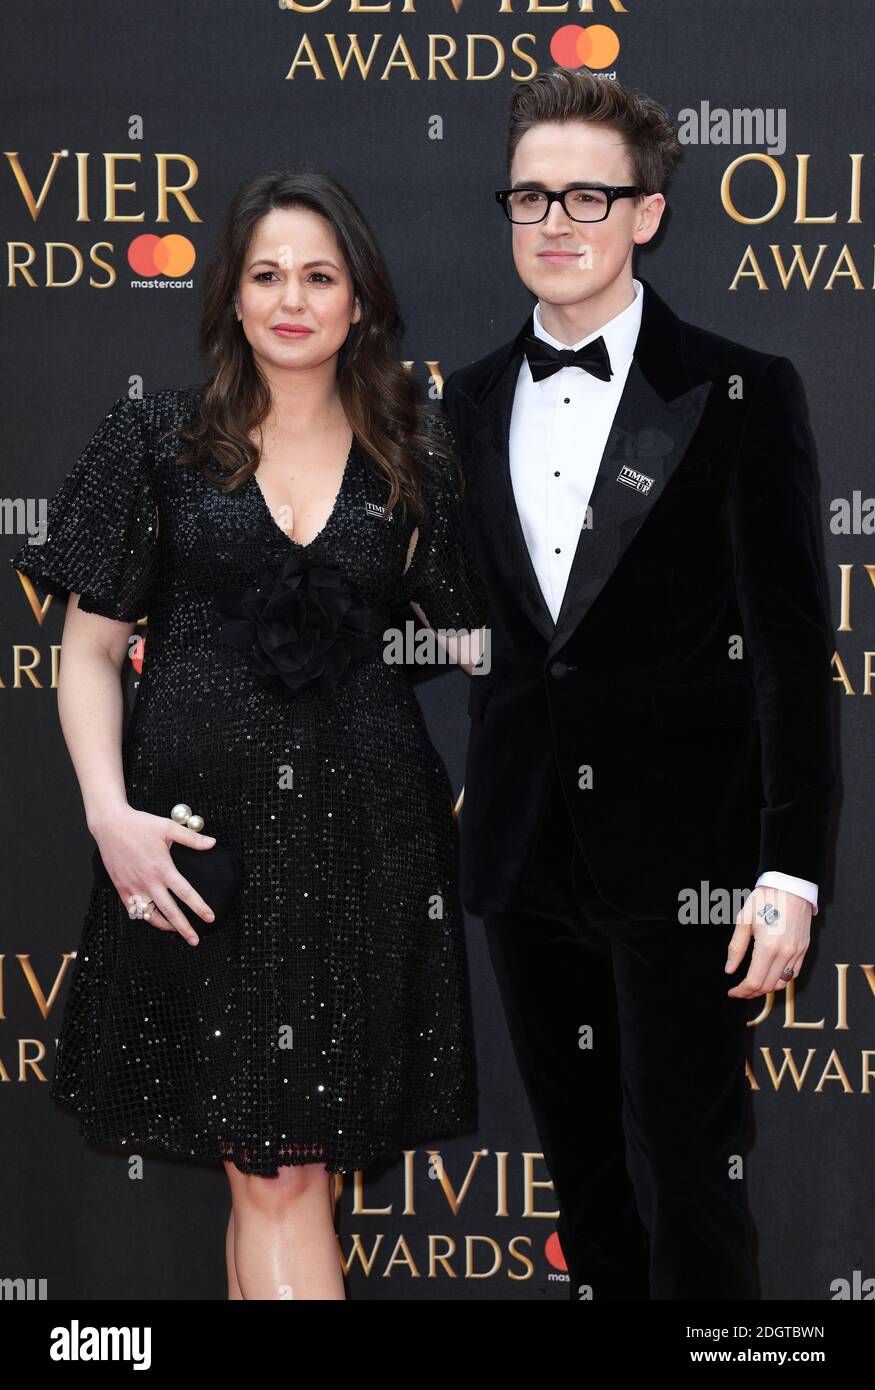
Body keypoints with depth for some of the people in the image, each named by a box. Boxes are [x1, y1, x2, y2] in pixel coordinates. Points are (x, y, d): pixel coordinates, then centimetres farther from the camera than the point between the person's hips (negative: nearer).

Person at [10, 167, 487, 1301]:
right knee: (279, 1174, -3)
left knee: (276, 1170, 5)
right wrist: (111, 813, -10)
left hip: (362, 830, 2)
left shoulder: (416, 456, 8)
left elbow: (482, 636, 10)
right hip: (202, 827, -1)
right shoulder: (160, 439, 5)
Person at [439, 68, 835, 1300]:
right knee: (581, 1162, 13)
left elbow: (791, 645, -8)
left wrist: (790, 870, -13)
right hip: (525, 850, 5)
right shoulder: (472, 402, 10)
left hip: (680, 857, -5)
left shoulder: (740, 395, -5)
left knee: (685, 1173, -1)